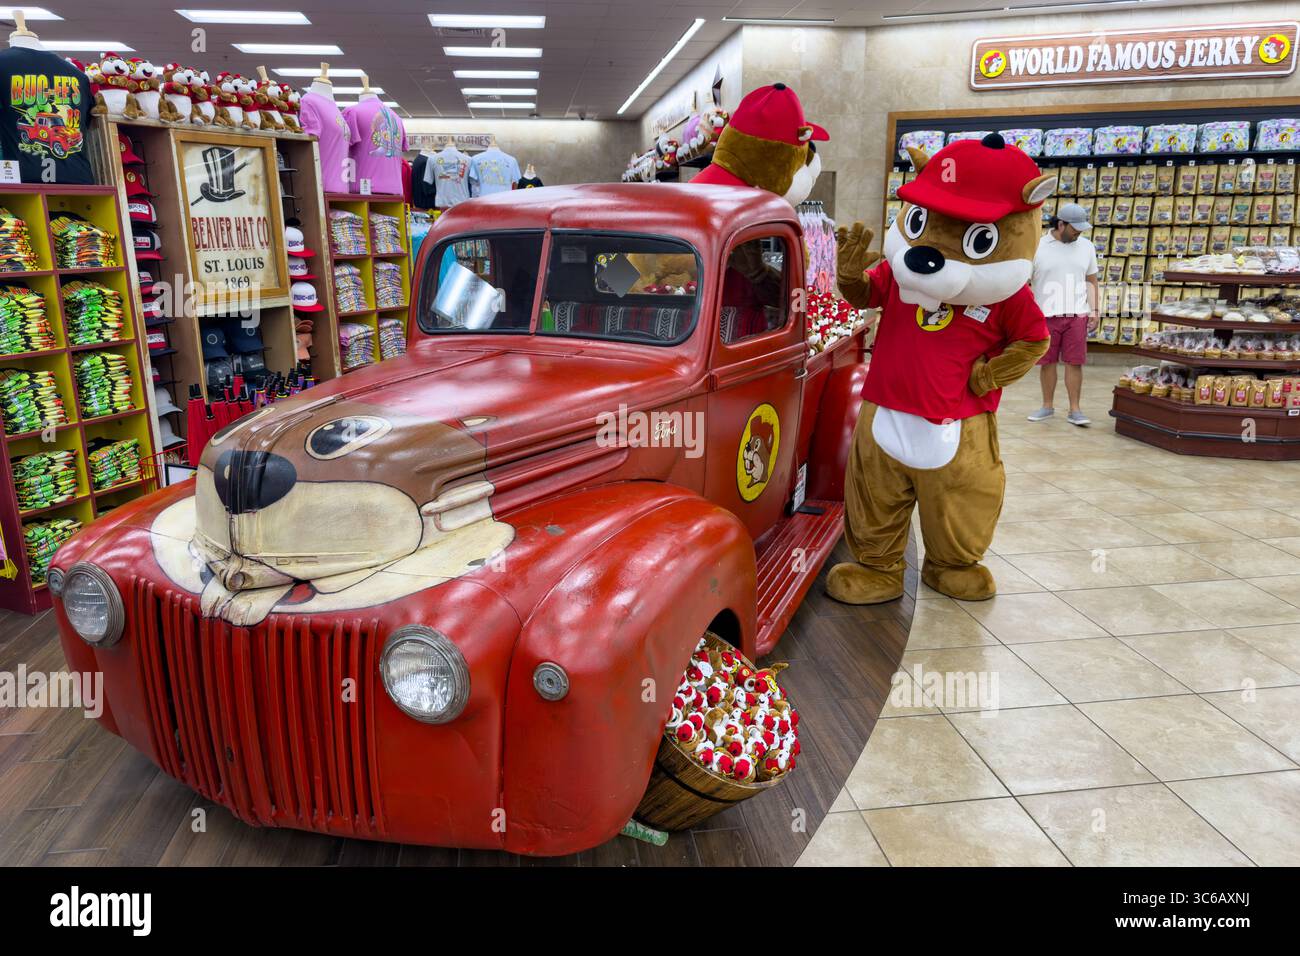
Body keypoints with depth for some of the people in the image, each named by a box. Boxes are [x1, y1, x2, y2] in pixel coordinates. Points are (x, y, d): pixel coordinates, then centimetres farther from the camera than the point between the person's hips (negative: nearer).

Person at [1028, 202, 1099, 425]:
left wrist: (1094, 310, 7)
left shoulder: (1086, 247, 9)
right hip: (1046, 315, -2)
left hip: (1077, 315, 2)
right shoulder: (1037, 247, -1)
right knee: (1047, 362, 5)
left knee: (1074, 363, 0)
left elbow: (1091, 280, 14)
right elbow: (1024, 282, 0)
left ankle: (1075, 410, 5)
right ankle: (1048, 406, 18)